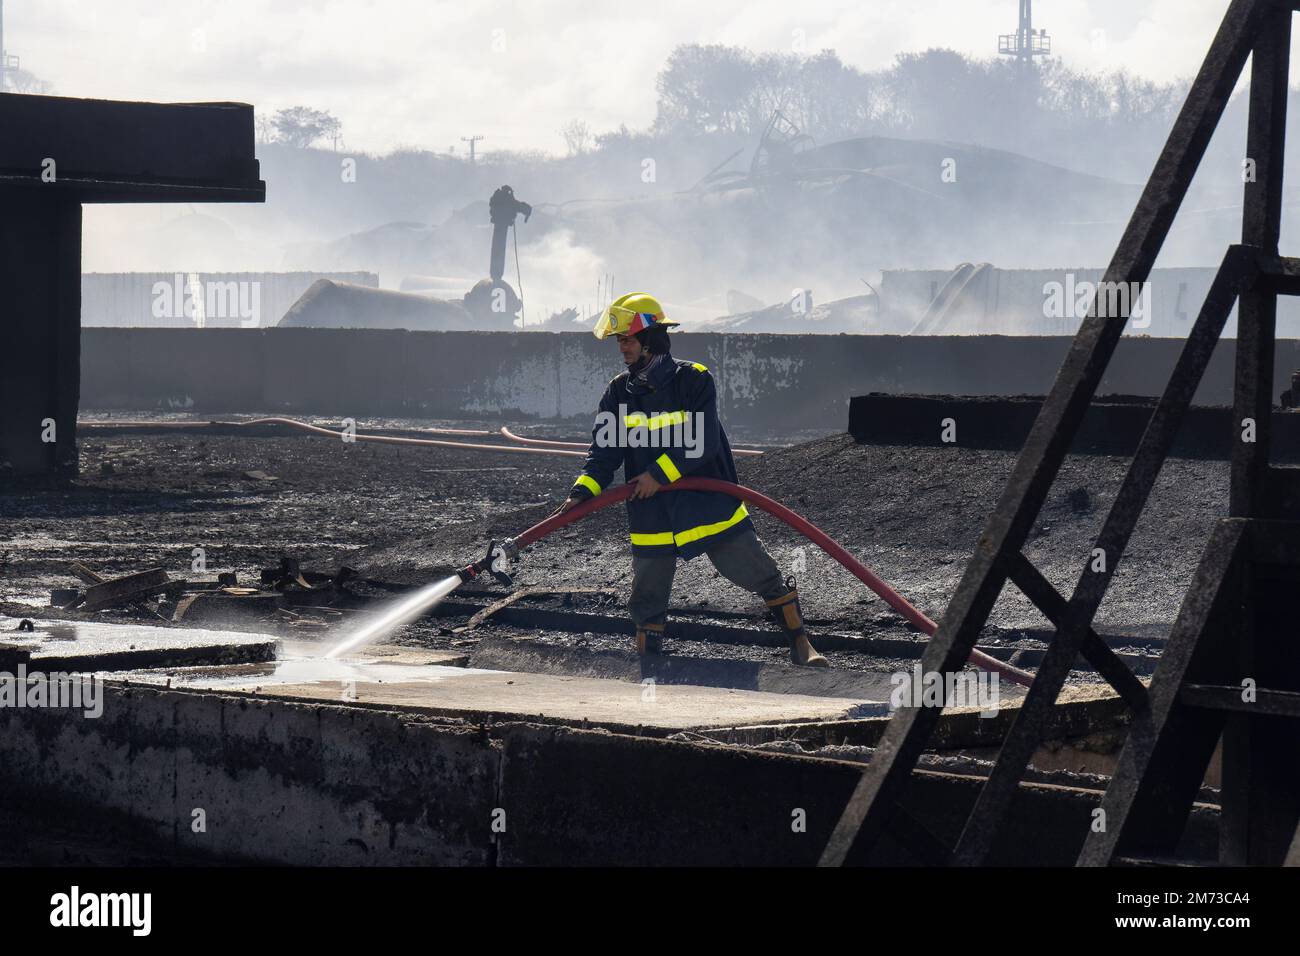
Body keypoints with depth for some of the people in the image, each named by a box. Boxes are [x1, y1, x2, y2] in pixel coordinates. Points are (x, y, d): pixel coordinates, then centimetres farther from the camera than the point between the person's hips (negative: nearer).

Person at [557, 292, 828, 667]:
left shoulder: (693, 380, -9)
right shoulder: (618, 393, 5)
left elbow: (703, 443, -17)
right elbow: (605, 451, 2)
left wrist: (659, 474, -22)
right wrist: (583, 491, -14)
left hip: (708, 505, -3)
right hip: (652, 519, 4)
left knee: (763, 578, 1)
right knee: (647, 601, 10)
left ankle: (800, 644, 15)